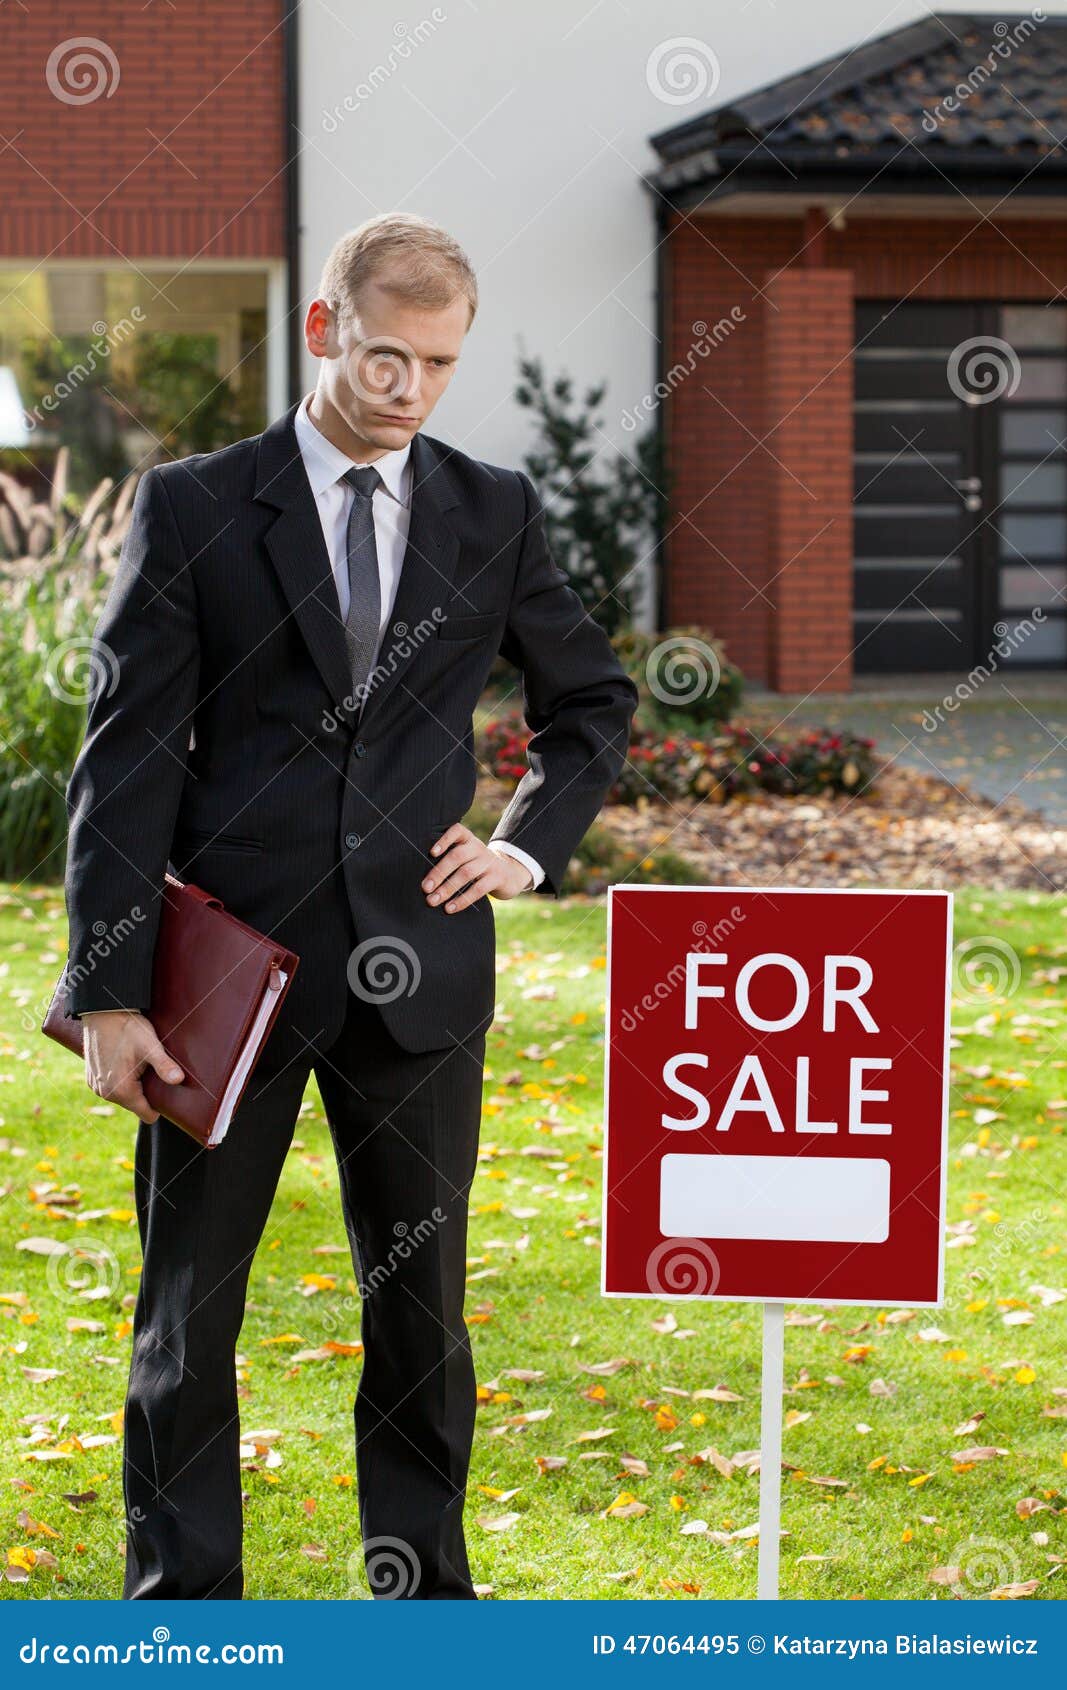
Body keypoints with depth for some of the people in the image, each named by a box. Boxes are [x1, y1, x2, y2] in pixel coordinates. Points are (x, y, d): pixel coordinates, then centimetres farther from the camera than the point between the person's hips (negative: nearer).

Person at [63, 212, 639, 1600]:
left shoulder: (496, 513, 7)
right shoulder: (192, 508, -1)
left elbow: (596, 701, 21)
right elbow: (126, 760, -4)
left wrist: (532, 846, 5)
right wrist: (109, 992, -10)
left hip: (418, 966, 2)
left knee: (421, 1302, 10)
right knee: (188, 1308, 4)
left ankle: (424, 1581, 23)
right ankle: (183, 1597, 15)